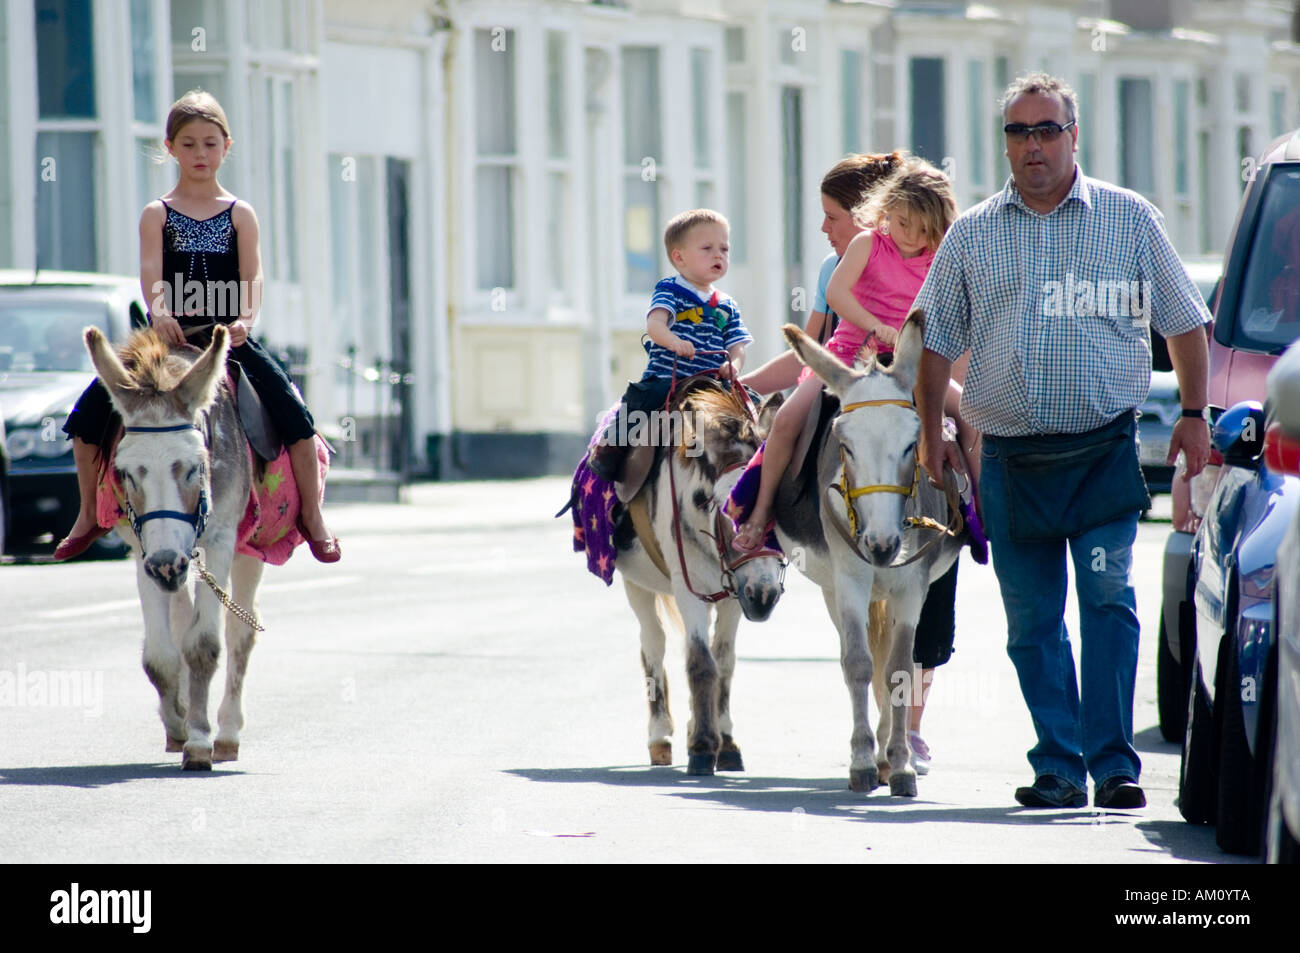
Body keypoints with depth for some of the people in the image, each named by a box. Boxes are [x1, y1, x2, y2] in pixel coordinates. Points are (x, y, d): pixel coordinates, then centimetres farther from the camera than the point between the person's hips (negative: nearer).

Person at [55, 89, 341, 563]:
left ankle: (311, 517, -5)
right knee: (89, 412, -11)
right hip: (170, 336, 0)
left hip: (228, 336, 0)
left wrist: (246, 319, -24)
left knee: (293, 412, -18)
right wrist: (160, 313, -29)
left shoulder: (239, 214, 7)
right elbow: (151, 272, -8)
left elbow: (252, 276, -4)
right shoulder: (158, 215, 6)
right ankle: (89, 515, 6)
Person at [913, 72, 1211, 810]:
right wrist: (933, 433, 8)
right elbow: (938, 341, 15)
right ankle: (1059, 766, 11)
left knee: (1108, 598, -13)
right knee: (1032, 622, 4)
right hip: (1010, 457, 3)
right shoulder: (972, 236, 9)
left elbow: (1184, 321, 10)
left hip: (1104, 450, -3)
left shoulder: (1130, 220, 4)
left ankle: (1114, 762, -10)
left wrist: (1195, 415, 4)